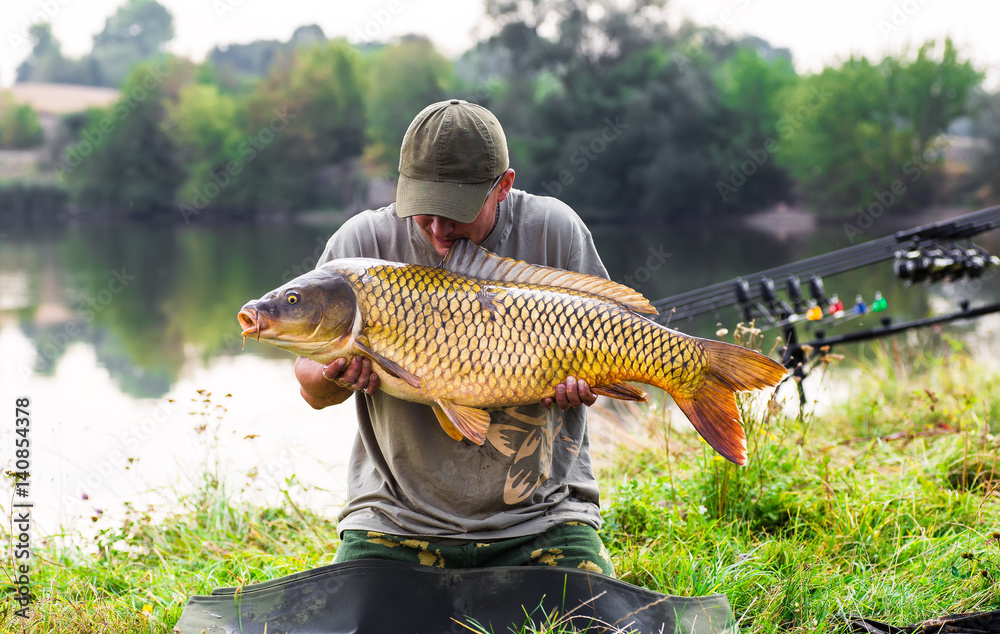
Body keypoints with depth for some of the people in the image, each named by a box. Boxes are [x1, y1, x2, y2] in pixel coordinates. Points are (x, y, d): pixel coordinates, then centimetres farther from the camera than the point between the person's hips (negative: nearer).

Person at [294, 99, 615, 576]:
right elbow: (313, 389, 4)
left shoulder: (553, 230, -4)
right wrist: (336, 377, -19)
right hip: (398, 518, 1)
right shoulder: (363, 243, -3)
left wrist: (585, 379, -16)